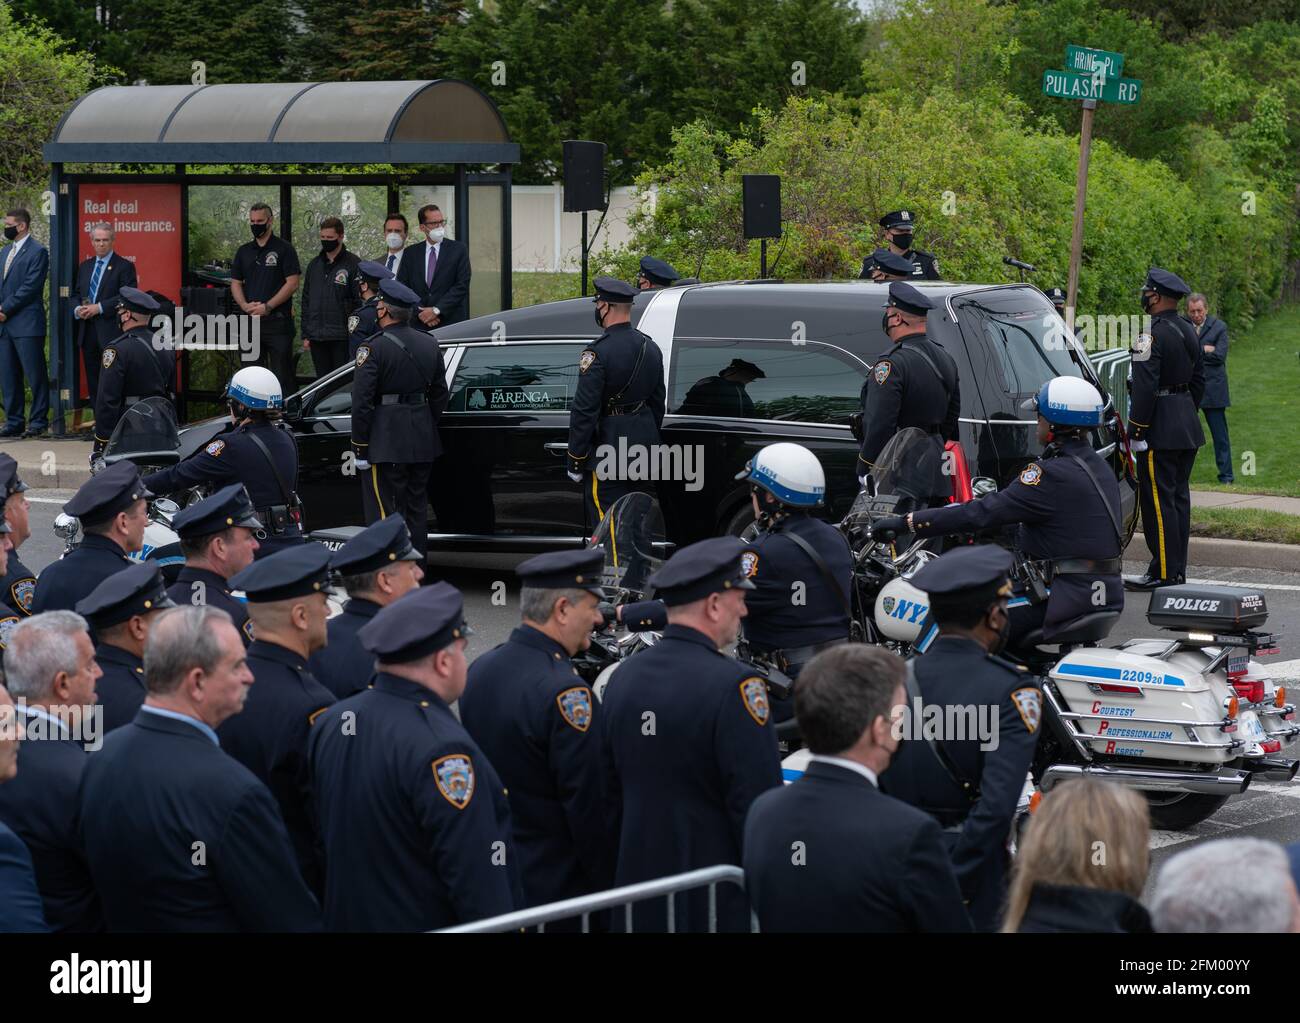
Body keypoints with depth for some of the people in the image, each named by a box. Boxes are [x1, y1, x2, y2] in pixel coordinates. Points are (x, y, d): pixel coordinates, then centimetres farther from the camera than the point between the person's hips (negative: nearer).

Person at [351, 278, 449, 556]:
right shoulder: (430, 345, 7)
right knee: (417, 510, 16)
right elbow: (440, 395, 14)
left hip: (386, 442, -6)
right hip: (423, 441, 7)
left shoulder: (374, 349, -13)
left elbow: (361, 402, -16)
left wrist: (360, 447, -11)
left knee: (385, 512, -1)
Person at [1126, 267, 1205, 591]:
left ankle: (1163, 573, -6)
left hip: (1160, 430, -9)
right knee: (1179, 496, 13)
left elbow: (1145, 389, -21)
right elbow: (1198, 380, 19)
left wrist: (1137, 431, -17)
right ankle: (1178, 569, 17)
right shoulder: (1189, 332, 12)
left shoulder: (1152, 337, -17)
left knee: (1157, 500, -6)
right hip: (1188, 428, 9)